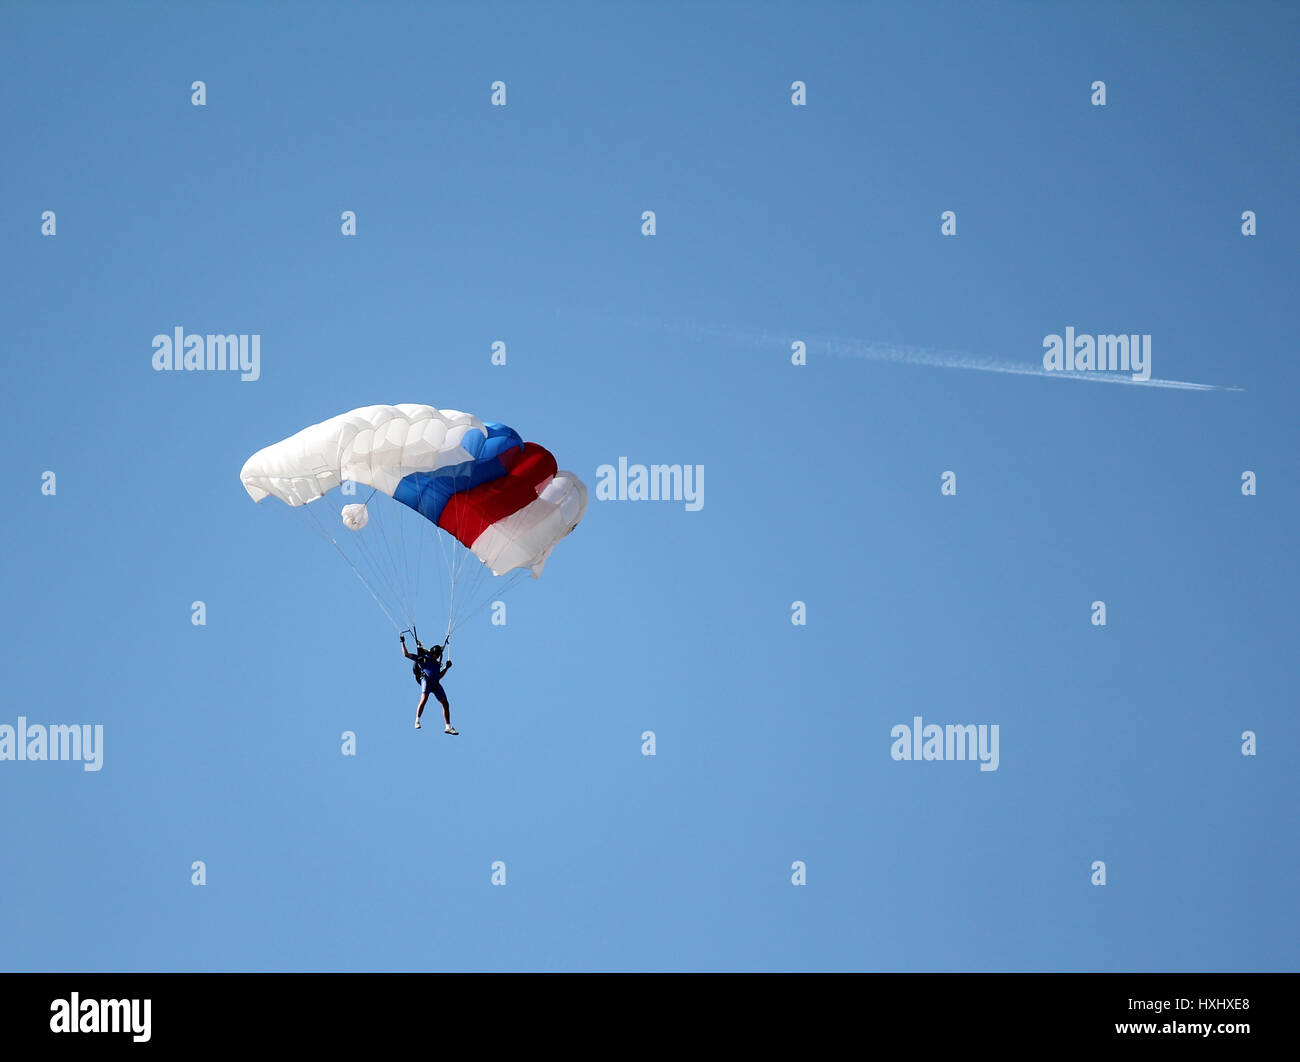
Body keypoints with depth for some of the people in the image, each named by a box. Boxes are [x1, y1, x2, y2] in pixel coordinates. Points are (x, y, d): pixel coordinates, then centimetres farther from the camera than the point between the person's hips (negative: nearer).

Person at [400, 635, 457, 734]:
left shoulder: (437, 663, 29)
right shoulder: (422, 658, 14)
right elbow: (406, 654, 12)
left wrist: (446, 667, 19)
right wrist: (402, 642, 9)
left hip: (436, 684, 5)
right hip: (426, 680, -5)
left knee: (445, 704, 0)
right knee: (424, 699, -27)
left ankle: (448, 727, 4)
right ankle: (417, 721, -16)